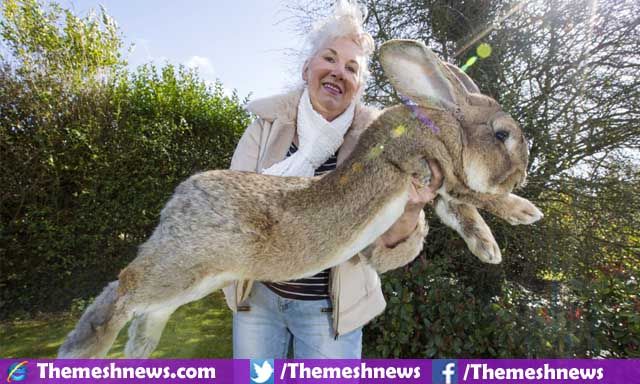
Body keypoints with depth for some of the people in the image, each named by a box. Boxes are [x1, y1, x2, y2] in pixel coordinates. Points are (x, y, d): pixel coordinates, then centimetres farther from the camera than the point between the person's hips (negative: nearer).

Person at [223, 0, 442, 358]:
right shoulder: (268, 124, -6)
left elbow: (384, 249, -12)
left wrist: (409, 211, -35)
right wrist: (308, 155, -24)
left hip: (330, 310, -1)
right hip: (257, 296, 2)